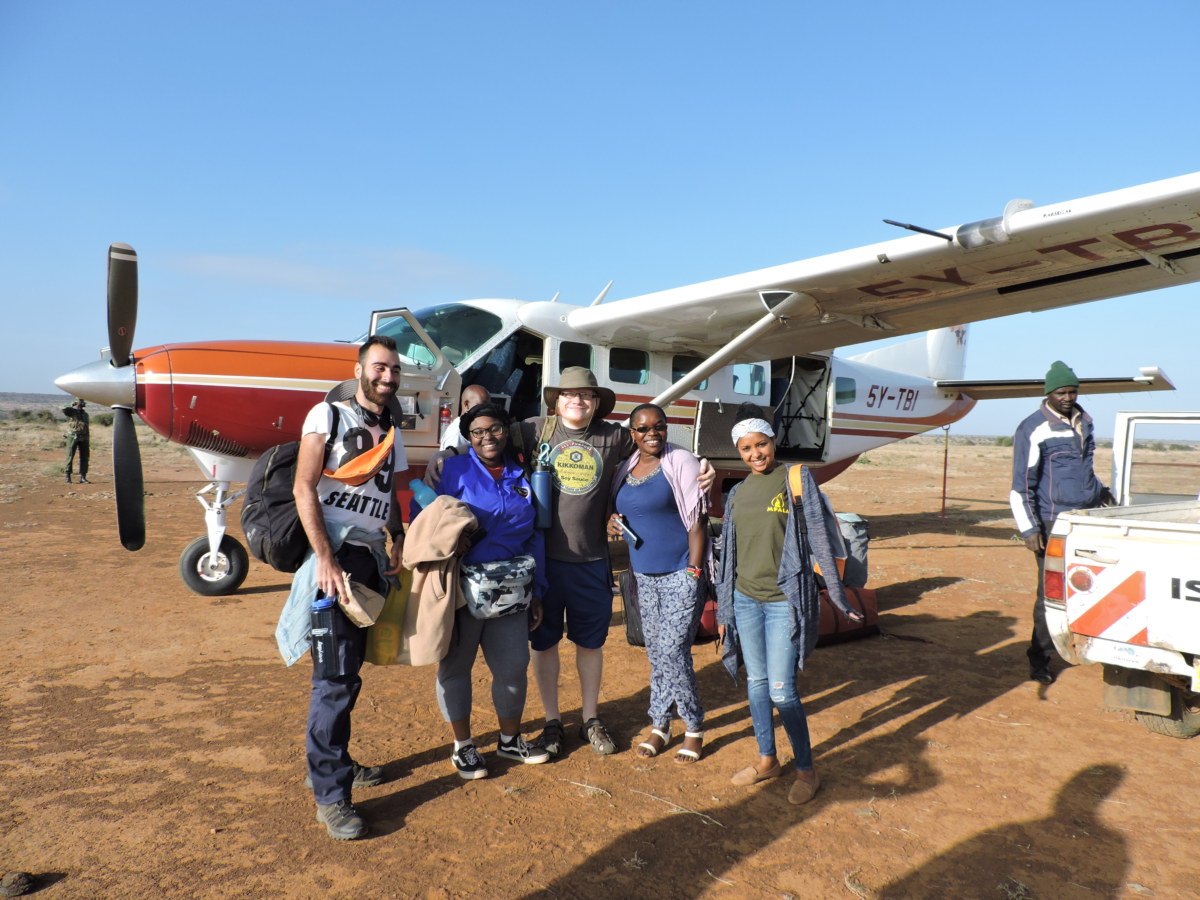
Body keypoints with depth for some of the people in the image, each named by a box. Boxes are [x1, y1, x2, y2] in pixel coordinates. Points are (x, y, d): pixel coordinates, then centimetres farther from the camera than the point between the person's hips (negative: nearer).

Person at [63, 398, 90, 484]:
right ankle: (68, 477, 4)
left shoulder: (85, 414, 17)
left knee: (84, 458, 2)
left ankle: (83, 477, 6)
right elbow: (64, 409, -23)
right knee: (70, 457, -2)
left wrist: (88, 441, 16)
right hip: (73, 437, -5)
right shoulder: (71, 411, 3)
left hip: (83, 438, 5)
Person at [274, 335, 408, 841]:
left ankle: (332, 763, 28)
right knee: (337, 676, -7)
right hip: (337, 554, -6)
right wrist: (325, 560, -18)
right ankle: (330, 795, 1)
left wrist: (399, 548, 4)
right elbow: (304, 488, -10)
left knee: (348, 670, 14)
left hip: (374, 559, 7)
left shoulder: (391, 433, 18)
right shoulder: (329, 415, -1)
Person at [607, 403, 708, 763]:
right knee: (656, 653, 12)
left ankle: (694, 727, 14)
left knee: (673, 653, -6)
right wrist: (612, 524, -2)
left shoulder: (682, 463, -9)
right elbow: (620, 514, 22)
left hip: (680, 575, -5)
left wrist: (694, 573, -15)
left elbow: (697, 522, -11)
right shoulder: (624, 470, 9)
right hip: (643, 575, 6)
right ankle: (659, 725, 26)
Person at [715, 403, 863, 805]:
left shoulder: (797, 479, -6)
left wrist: (837, 595, -8)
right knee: (756, 682, 13)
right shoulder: (738, 493, 9)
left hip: (785, 599, -5)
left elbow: (819, 538, -7)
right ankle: (767, 760, 30)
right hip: (746, 599, 5)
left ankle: (806, 770, 15)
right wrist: (723, 609, 14)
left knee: (781, 690, -5)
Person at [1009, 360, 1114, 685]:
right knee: (1051, 592, -2)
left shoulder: (1083, 421, 13)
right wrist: (1029, 529, -14)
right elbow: (1022, 485, -10)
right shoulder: (1033, 429, -9)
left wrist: (1099, 490, 21)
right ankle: (1039, 661, 9)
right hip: (1055, 524, -6)